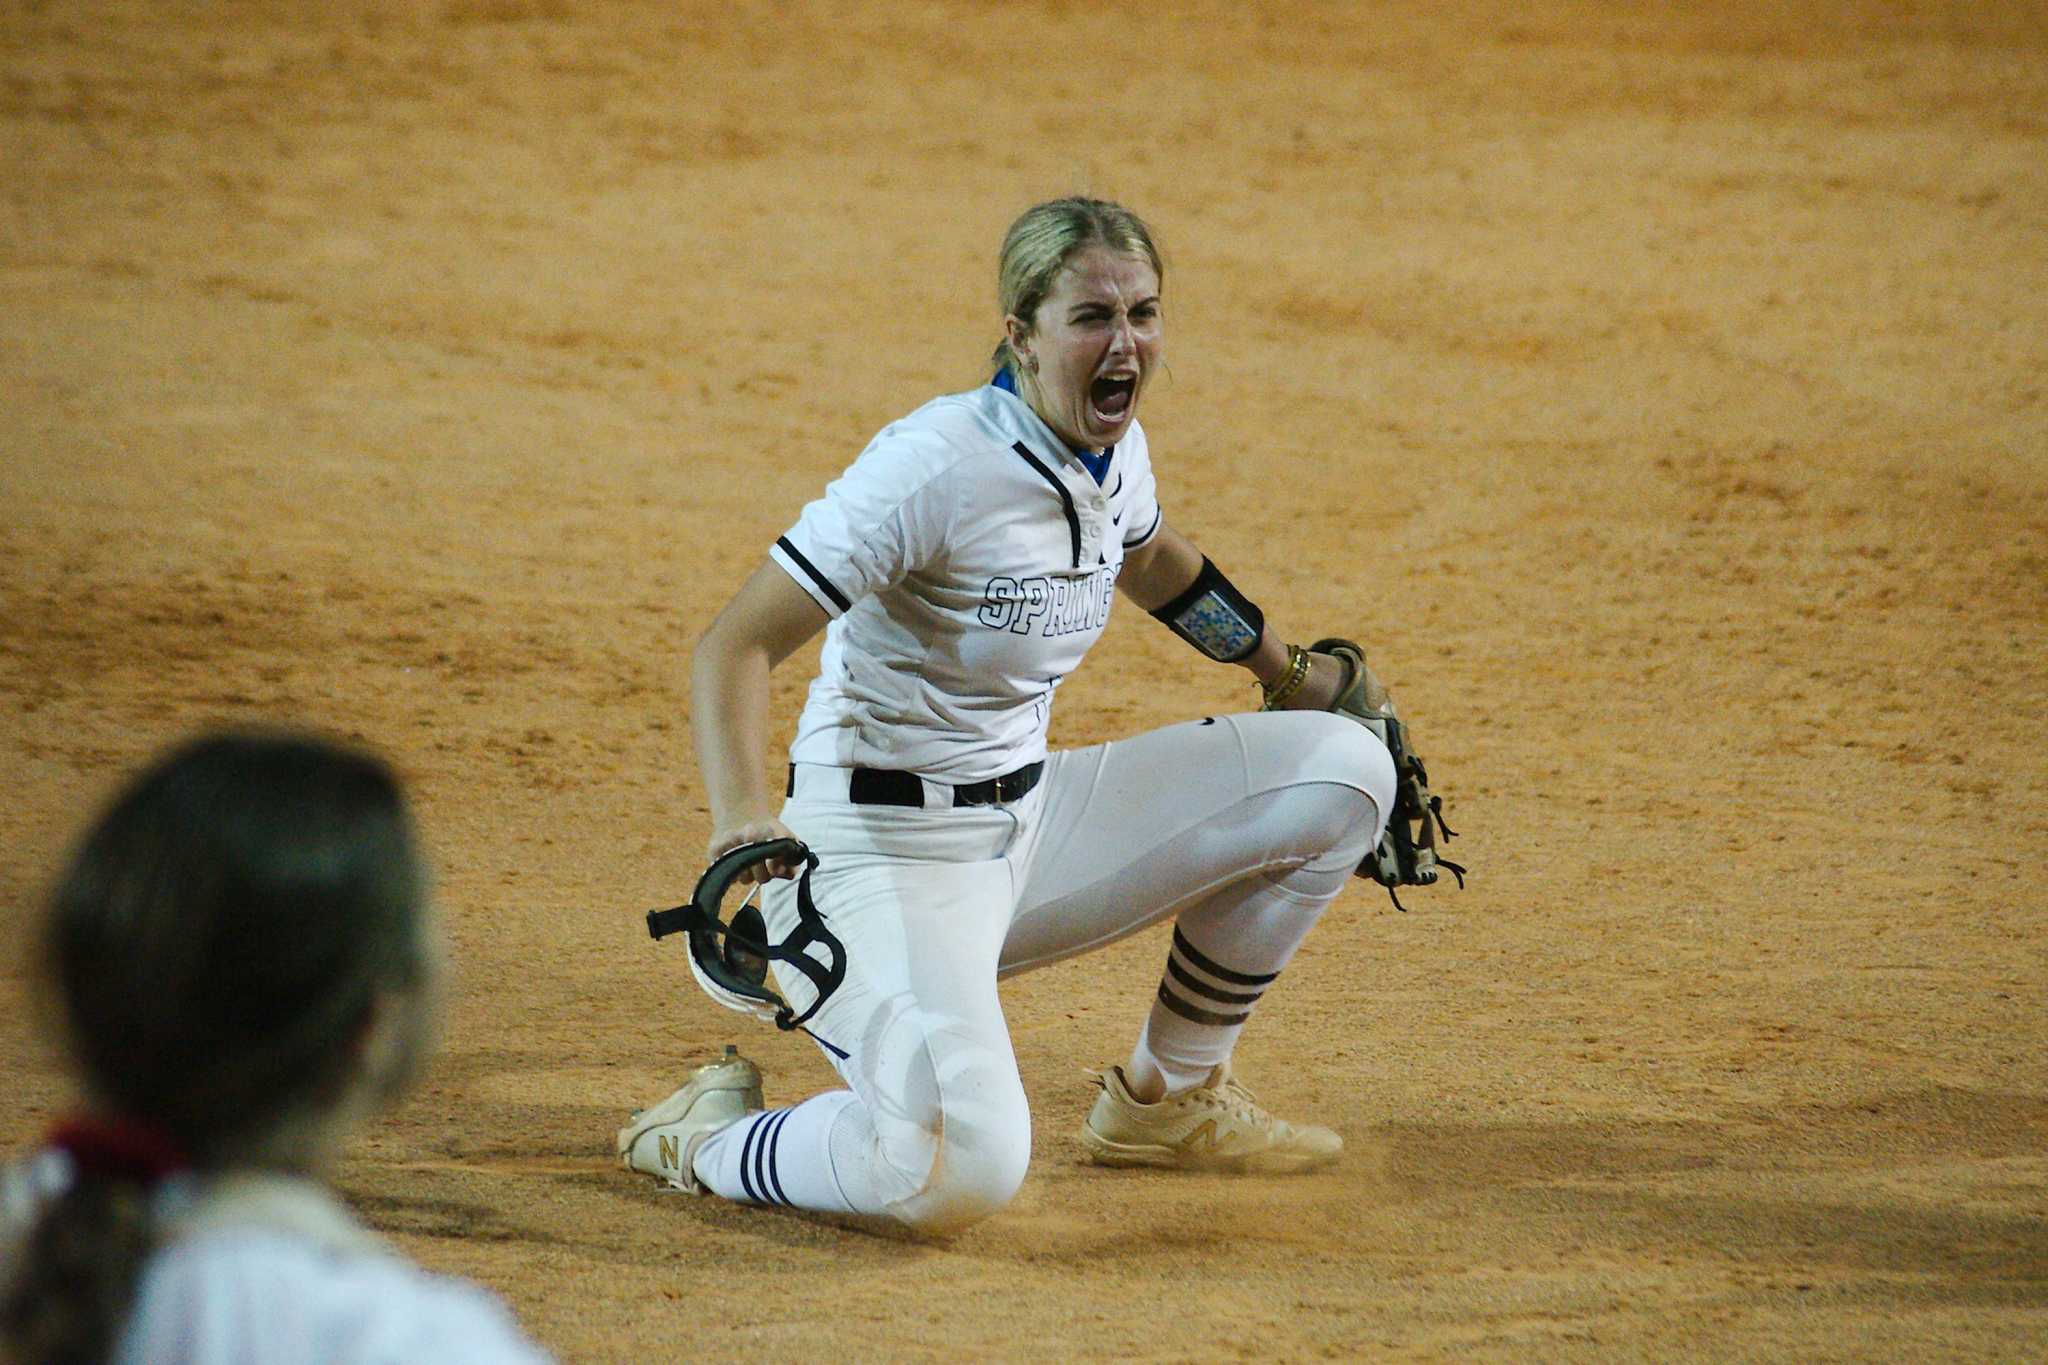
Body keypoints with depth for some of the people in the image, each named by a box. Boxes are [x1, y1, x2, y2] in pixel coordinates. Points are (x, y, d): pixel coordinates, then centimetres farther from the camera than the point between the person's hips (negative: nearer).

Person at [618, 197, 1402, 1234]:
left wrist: (1284, 669, 38)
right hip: (886, 847, -8)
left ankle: (1167, 1098, 18)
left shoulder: (1112, 452, 1)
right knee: (961, 1176, -32)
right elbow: (733, 644, -25)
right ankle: (710, 1138, 1)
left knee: (1343, 770, 4)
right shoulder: (938, 463, -23)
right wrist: (741, 823, -41)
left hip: (1027, 822, 8)